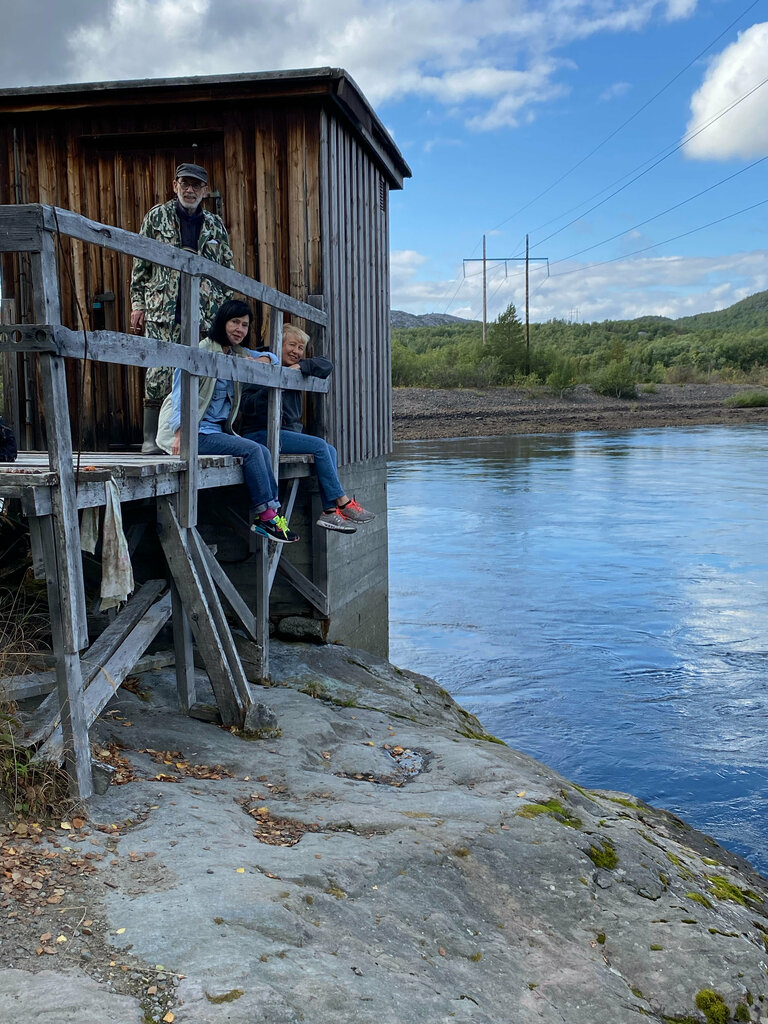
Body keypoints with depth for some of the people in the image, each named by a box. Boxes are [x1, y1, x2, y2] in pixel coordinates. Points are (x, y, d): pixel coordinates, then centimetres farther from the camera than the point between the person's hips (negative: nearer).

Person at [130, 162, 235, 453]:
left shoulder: (215, 225, 16)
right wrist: (137, 303, 1)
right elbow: (140, 264, 9)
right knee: (160, 370, -10)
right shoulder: (157, 216, 10)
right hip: (163, 307, -3)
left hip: (204, 311, 3)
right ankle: (151, 437, -4)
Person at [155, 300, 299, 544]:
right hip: (194, 432, -8)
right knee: (251, 450, -23)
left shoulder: (237, 353, 16)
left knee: (263, 451, -16)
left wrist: (261, 360, 3)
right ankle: (266, 515, -18)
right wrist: (180, 433, -25)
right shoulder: (202, 351, -8)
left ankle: (269, 513, -19)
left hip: (217, 430, 8)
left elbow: (271, 357, 29)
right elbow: (182, 391, -15)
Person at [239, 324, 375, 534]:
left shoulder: (295, 371, 15)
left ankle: (330, 511, -20)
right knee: (320, 446, -21)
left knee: (330, 450, -11)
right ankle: (343, 503, -15)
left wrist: (300, 366, -6)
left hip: (291, 431, 8)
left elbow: (327, 365, 9)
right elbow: (246, 406, -15)